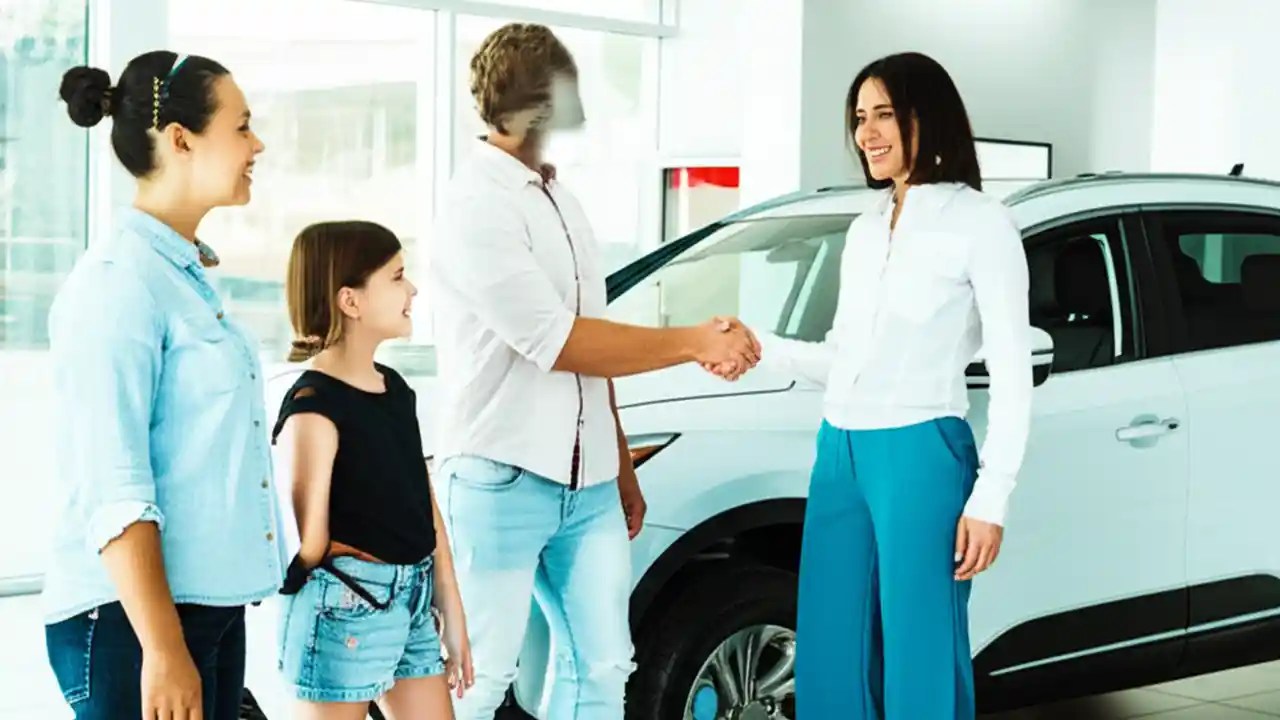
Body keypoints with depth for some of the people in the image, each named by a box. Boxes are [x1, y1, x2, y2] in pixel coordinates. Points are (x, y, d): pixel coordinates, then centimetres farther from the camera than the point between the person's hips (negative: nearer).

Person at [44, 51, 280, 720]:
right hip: (133, 615, -8)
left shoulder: (187, 274, 12)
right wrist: (162, 649, -22)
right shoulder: (120, 282, -14)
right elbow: (112, 490, -20)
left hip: (210, 603, 9)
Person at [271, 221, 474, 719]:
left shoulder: (397, 389, 11)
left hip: (412, 605, 8)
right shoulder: (314, 405, -15)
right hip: (344, 609, -8)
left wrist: (452, 613, 13)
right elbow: (310, 535, -15)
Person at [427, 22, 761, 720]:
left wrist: (623, 470, 19)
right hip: (500, 481, -8)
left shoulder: (558, 199, 14)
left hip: (587, 483, 8)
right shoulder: (476, 207, -13)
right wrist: (695, 342, -12)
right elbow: (559, 344, -17)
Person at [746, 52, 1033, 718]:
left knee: (920, 662, -1)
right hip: (839, 455, 7)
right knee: (830, 658, 8)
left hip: (922, 456, -7)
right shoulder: (864, 229, 16)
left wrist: (991, 498, -11)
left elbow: (1011, 374, -6)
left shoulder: (979, 222, -4)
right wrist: (759, 347, 2)